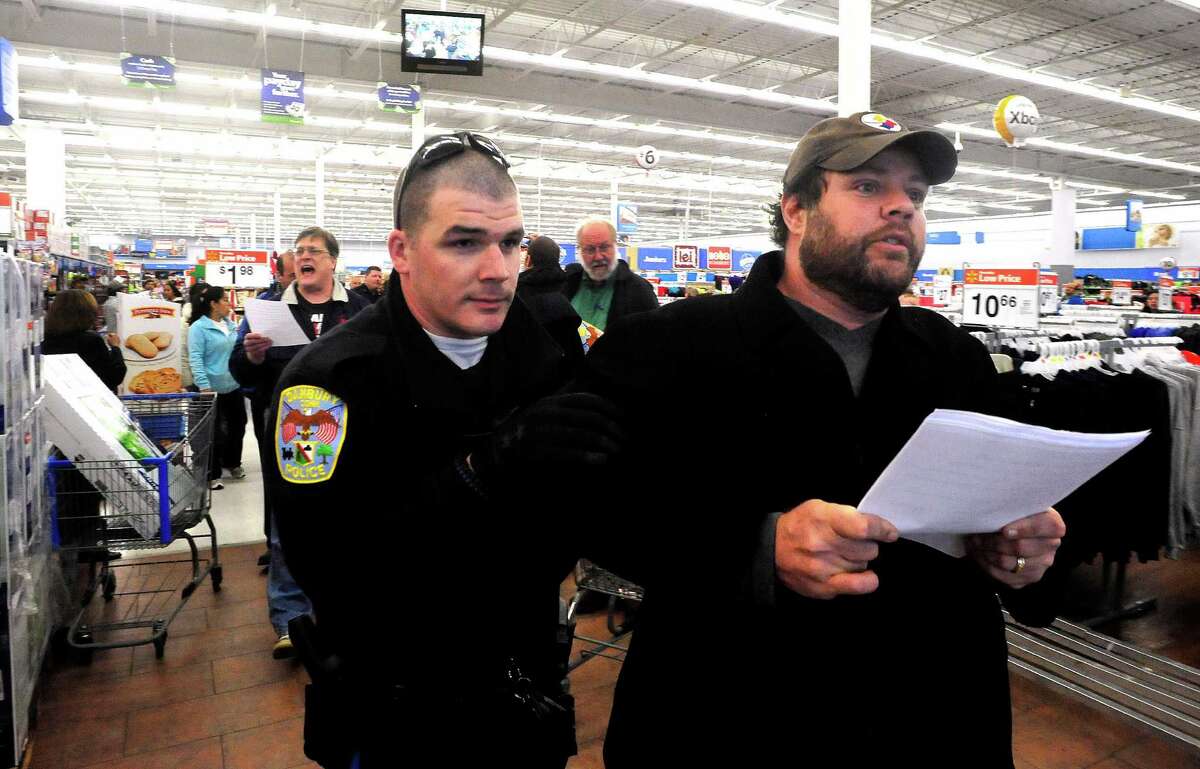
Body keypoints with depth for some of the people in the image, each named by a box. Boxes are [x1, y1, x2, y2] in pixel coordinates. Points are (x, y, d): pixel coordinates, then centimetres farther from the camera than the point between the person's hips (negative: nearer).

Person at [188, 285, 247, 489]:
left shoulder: (231, 325, 10)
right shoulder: (199, 328, -11)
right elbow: (195, 359, -17)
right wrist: (204, 386, -24)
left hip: (234, 387, 7)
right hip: (213, 389, -7)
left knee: (237, 425, 17)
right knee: (215, 432, 1)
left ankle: (232, 462, 37)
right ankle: (212, 474, 13)